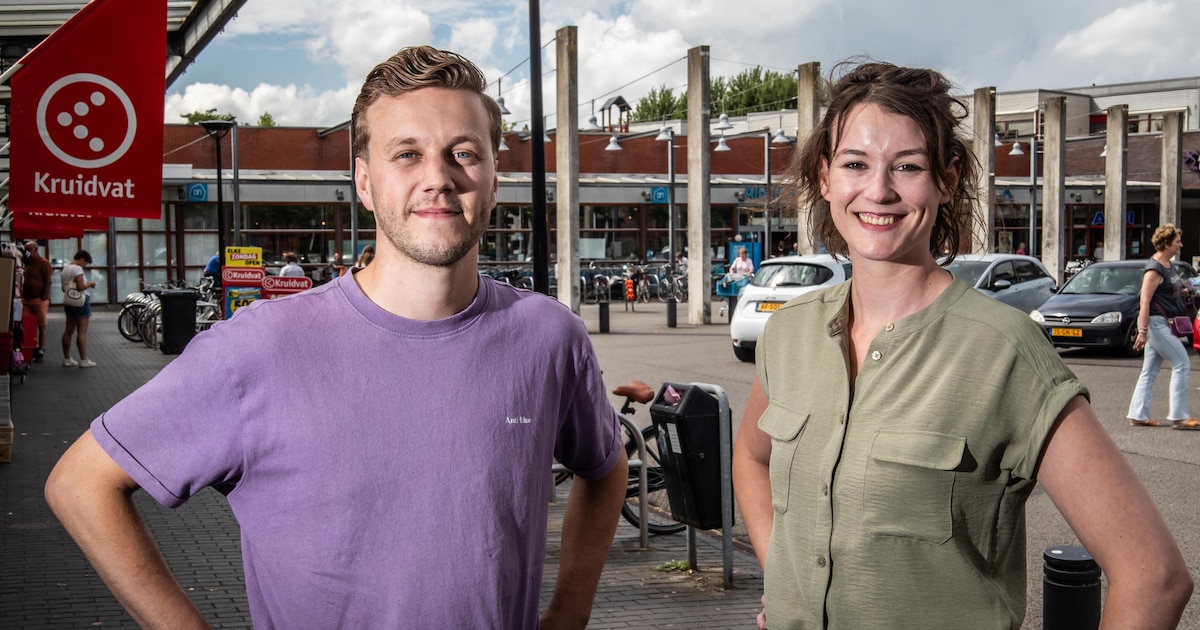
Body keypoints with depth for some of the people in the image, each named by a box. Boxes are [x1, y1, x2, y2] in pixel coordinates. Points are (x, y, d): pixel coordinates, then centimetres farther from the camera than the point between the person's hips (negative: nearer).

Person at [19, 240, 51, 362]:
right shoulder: (27, 263, 14)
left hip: (39, 300, -7)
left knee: (41, 326, 0)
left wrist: (44, 297, -15)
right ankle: (31, 350, 9)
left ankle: (41, 351, 4)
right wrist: (22, 294, 11)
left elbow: (48, 281, -10)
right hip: (26, 299, 7)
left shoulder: (43, 263, -6)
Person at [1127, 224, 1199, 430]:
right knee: (1182, 364, -8)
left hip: (1164, 324, 10)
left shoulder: (1167, 265, 13)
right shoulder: (1154, 269, -16)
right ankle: (1178, 415, -5)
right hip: (1155, 322, -10)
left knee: (1150, 370, 9)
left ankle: (1138, 415, 13)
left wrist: (1182, 290, 13)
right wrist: (1143, 330, -24)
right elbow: (1145, 301, -20)